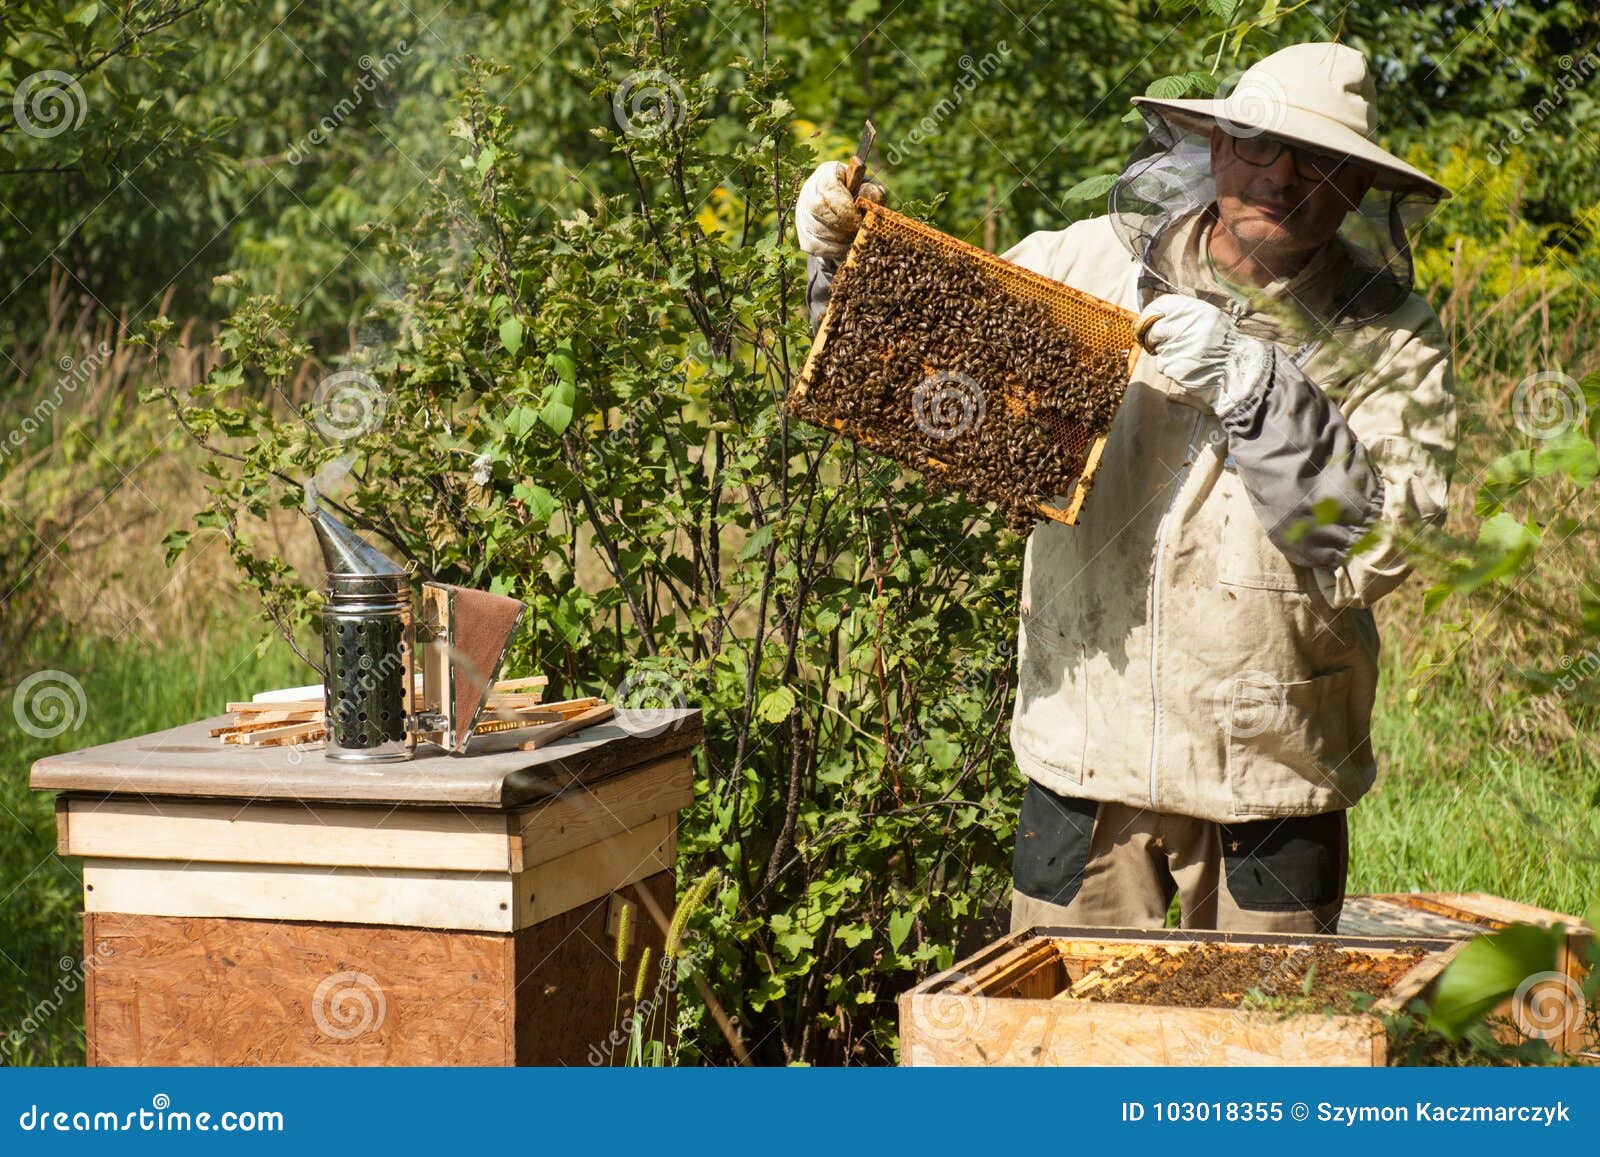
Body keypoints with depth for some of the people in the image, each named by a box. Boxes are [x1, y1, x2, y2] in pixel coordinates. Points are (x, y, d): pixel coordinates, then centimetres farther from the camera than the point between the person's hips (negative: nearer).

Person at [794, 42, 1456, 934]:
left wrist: (1252, 385, -22)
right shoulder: (1090, 263, 3)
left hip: (1272, 766, -1)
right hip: (1086, 747, 2)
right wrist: (845, 255, -2)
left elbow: (1375, 550, -15)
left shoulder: (1394, 342, -3)